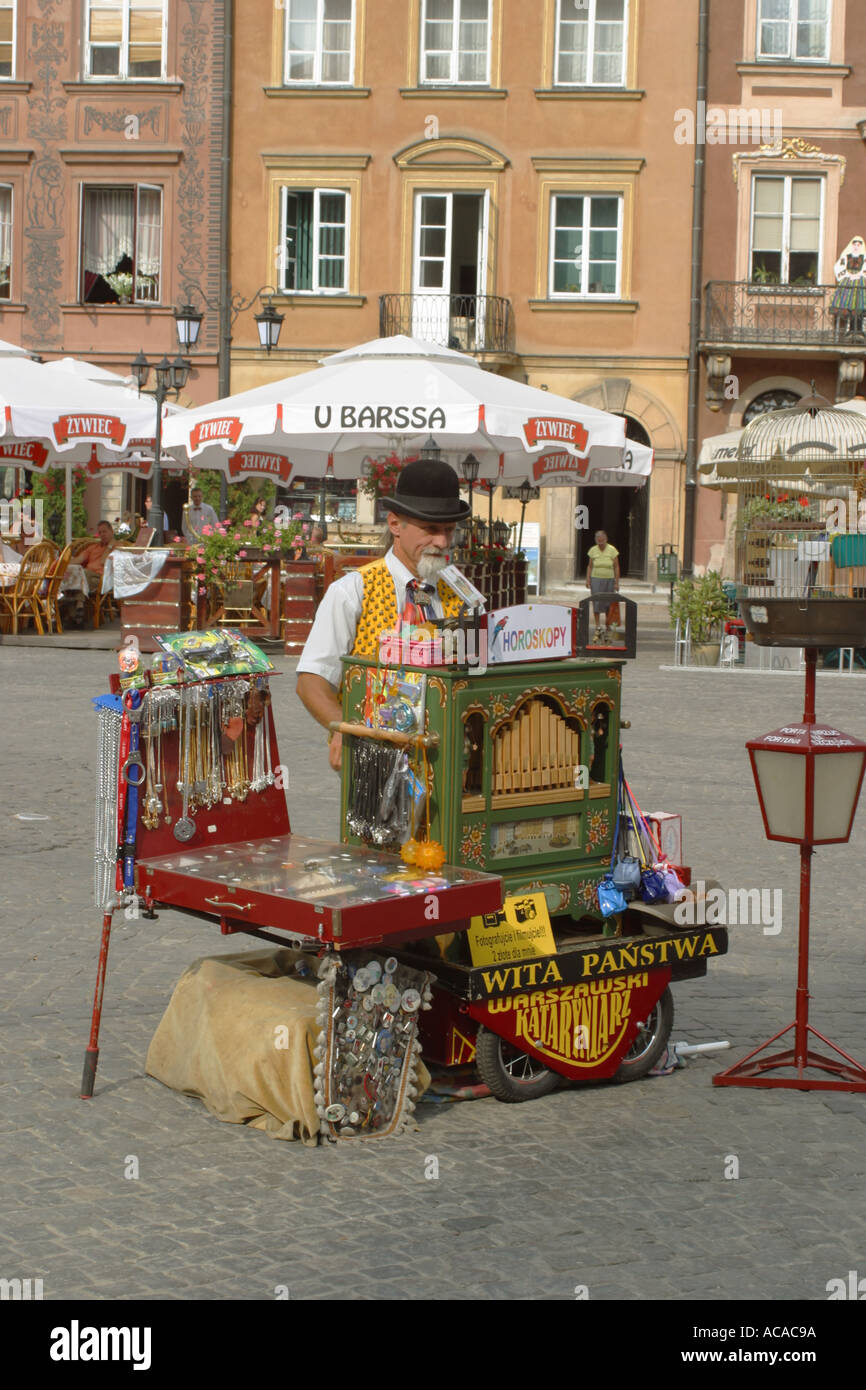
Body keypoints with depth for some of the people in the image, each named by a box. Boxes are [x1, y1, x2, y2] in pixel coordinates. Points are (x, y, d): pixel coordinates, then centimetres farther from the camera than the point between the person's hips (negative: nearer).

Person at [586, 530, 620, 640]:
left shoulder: (612, 550, -2)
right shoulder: (593, 550, 2)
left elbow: (616, 567, 0)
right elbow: (590, 566, 8)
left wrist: (617, 582, -4)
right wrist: (588, 580, -2)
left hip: (609, 580, 0)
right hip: (596, 579, 0)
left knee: (608, 604, 4)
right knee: (596, 602, -9)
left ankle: (607, 627, 15)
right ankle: (598, 626, -9)